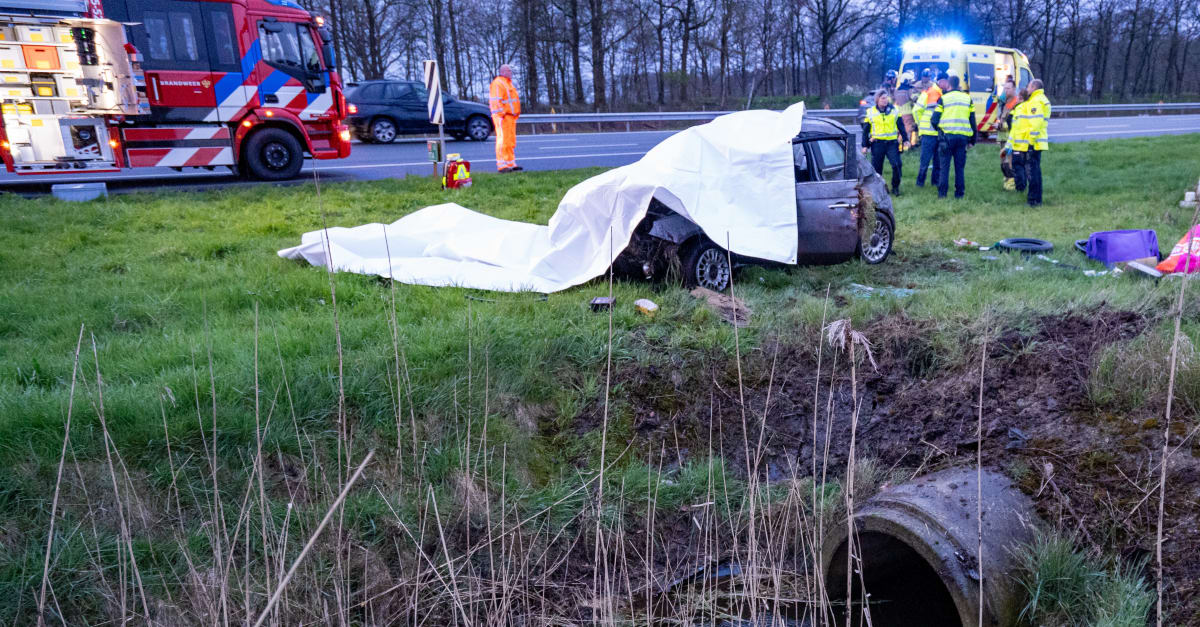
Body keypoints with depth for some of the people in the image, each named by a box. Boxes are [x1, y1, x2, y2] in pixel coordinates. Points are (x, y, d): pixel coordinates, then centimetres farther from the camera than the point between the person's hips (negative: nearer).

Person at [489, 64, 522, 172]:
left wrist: (516, 114, 21)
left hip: (511, 117, 10)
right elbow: (496, 101, -17)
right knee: (503, 140, -12)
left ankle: (511, 164, 18)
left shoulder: (508, 83, 23)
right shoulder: (498, 83, -8)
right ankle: (501, 165, -13)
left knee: (511, 141, 12)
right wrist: (501, 114, -23)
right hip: (502, 117, -10)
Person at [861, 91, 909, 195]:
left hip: (892, 143, 1)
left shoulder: (894, 110, 8)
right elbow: (865, 131, 8)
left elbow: (901, 127, 14)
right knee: (876, 168, 2)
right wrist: (864, 146, 4)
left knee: (896, 165, -11)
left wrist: (905, 139, 9)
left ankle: (895, 187, 3)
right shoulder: (870, 112, 4)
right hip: (877, 143, -1)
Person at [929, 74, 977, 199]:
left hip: (947, 136, -2)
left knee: (944, 166, 2)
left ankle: (942, 193, 0)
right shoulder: (968, 98, 10)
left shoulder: (943, 98, -1)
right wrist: (972, 140, 16)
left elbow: (934, 120, -3)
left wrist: (939, 128, 19)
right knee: (960, 167, 7)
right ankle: (959, 193, 8)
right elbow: (973, 121, 10)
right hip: (963, 136, 2)